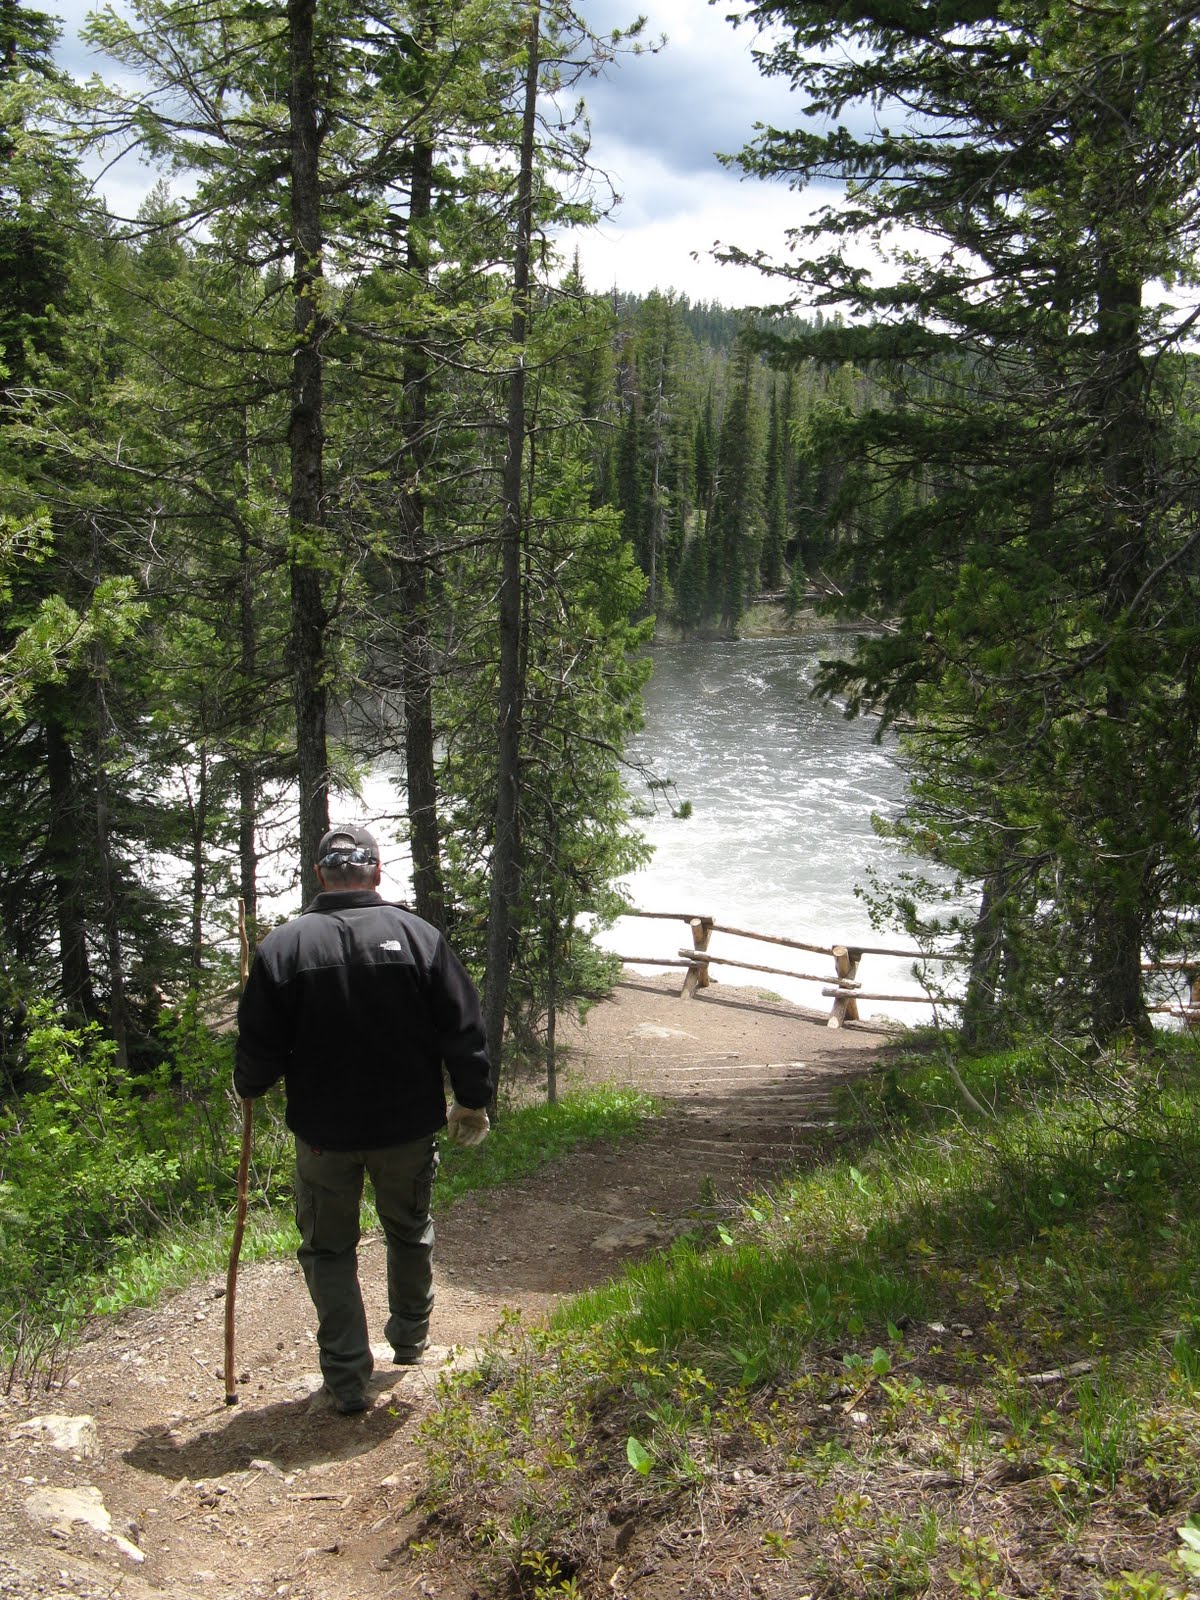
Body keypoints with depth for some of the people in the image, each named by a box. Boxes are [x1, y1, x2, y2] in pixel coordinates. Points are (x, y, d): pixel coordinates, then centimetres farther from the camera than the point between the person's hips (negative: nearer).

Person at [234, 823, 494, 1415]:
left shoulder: (283, 945, -11)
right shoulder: (418, 936, -9)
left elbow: (259, 1049, -6)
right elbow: (463, 1030, -5)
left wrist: (248, 1088, 16)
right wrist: (472, 1101, 9)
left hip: (323, 1132, -1)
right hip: (408, 1125, 2)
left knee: (328, 1249, 14)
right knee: (409, 1233, 23)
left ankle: (347, 1377, 15)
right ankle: (410, 1338, 42)